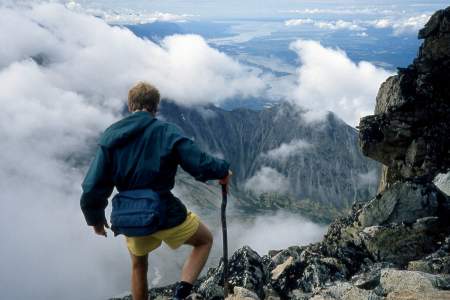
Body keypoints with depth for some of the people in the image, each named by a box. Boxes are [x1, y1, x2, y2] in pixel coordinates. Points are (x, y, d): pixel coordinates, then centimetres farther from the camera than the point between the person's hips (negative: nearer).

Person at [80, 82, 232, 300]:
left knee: (138, 265, 31)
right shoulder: (167, 132, -12)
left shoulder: (110, 136, -2)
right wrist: (223, 170, 5)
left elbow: (92, 187, -5)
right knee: (205, 239, 23)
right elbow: (201, 165, -16)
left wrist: (96, 219, 11)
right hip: (166, 215, -4)